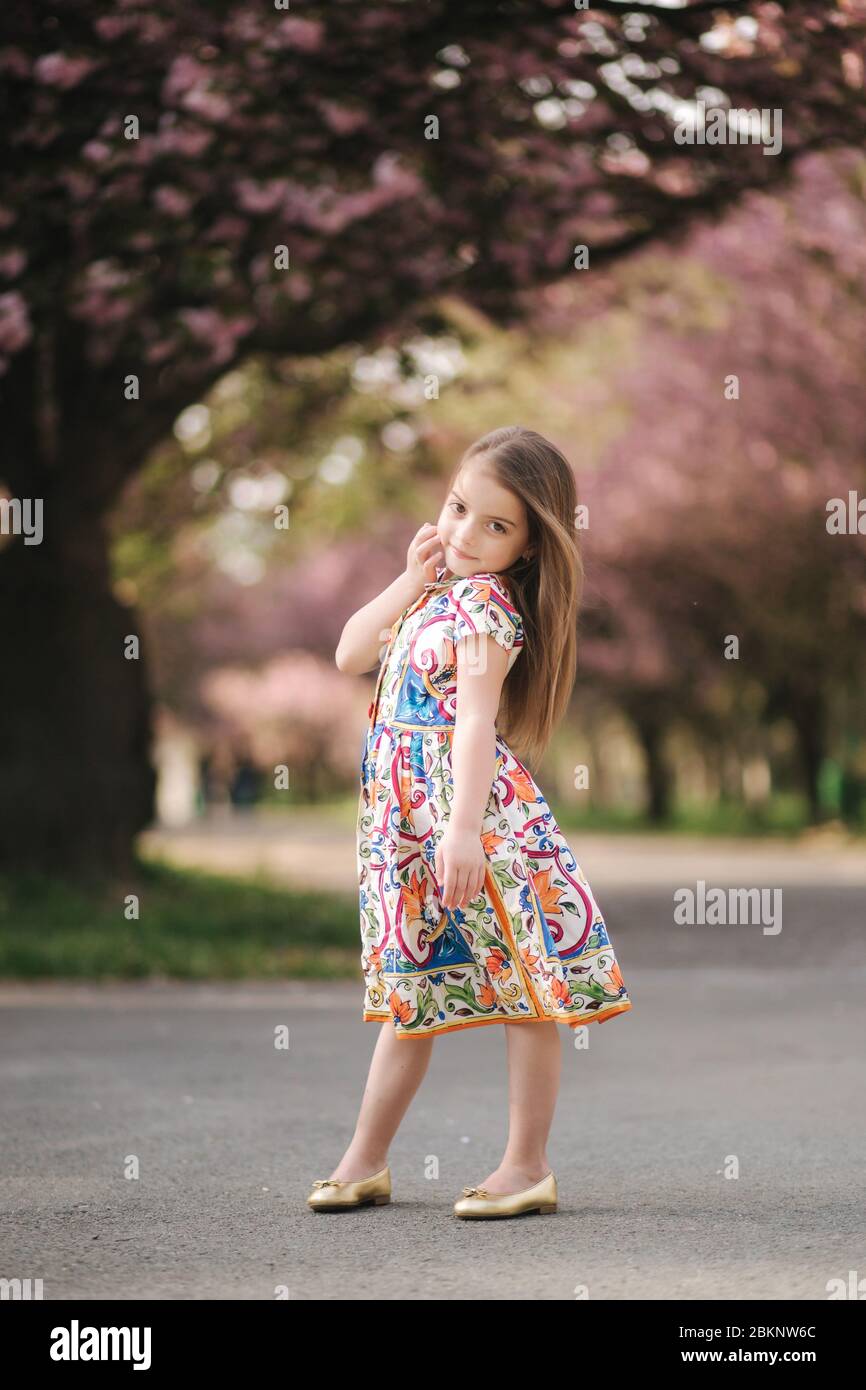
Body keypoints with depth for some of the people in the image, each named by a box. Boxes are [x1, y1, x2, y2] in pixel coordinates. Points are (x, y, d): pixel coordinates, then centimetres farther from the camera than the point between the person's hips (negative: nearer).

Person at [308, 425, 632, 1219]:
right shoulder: (437, 592, 12)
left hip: (471, 806, -9)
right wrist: (410, 581, 1)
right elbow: (350, 655, 11)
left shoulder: (487, 604, -14)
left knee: (524, 987, 0)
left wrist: (464, 829, -31)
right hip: (407, 817, 9)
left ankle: (528, 1166, 6)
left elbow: (476, 720, -23)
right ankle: (366, 1161, 21)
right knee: (414, 987, 15)